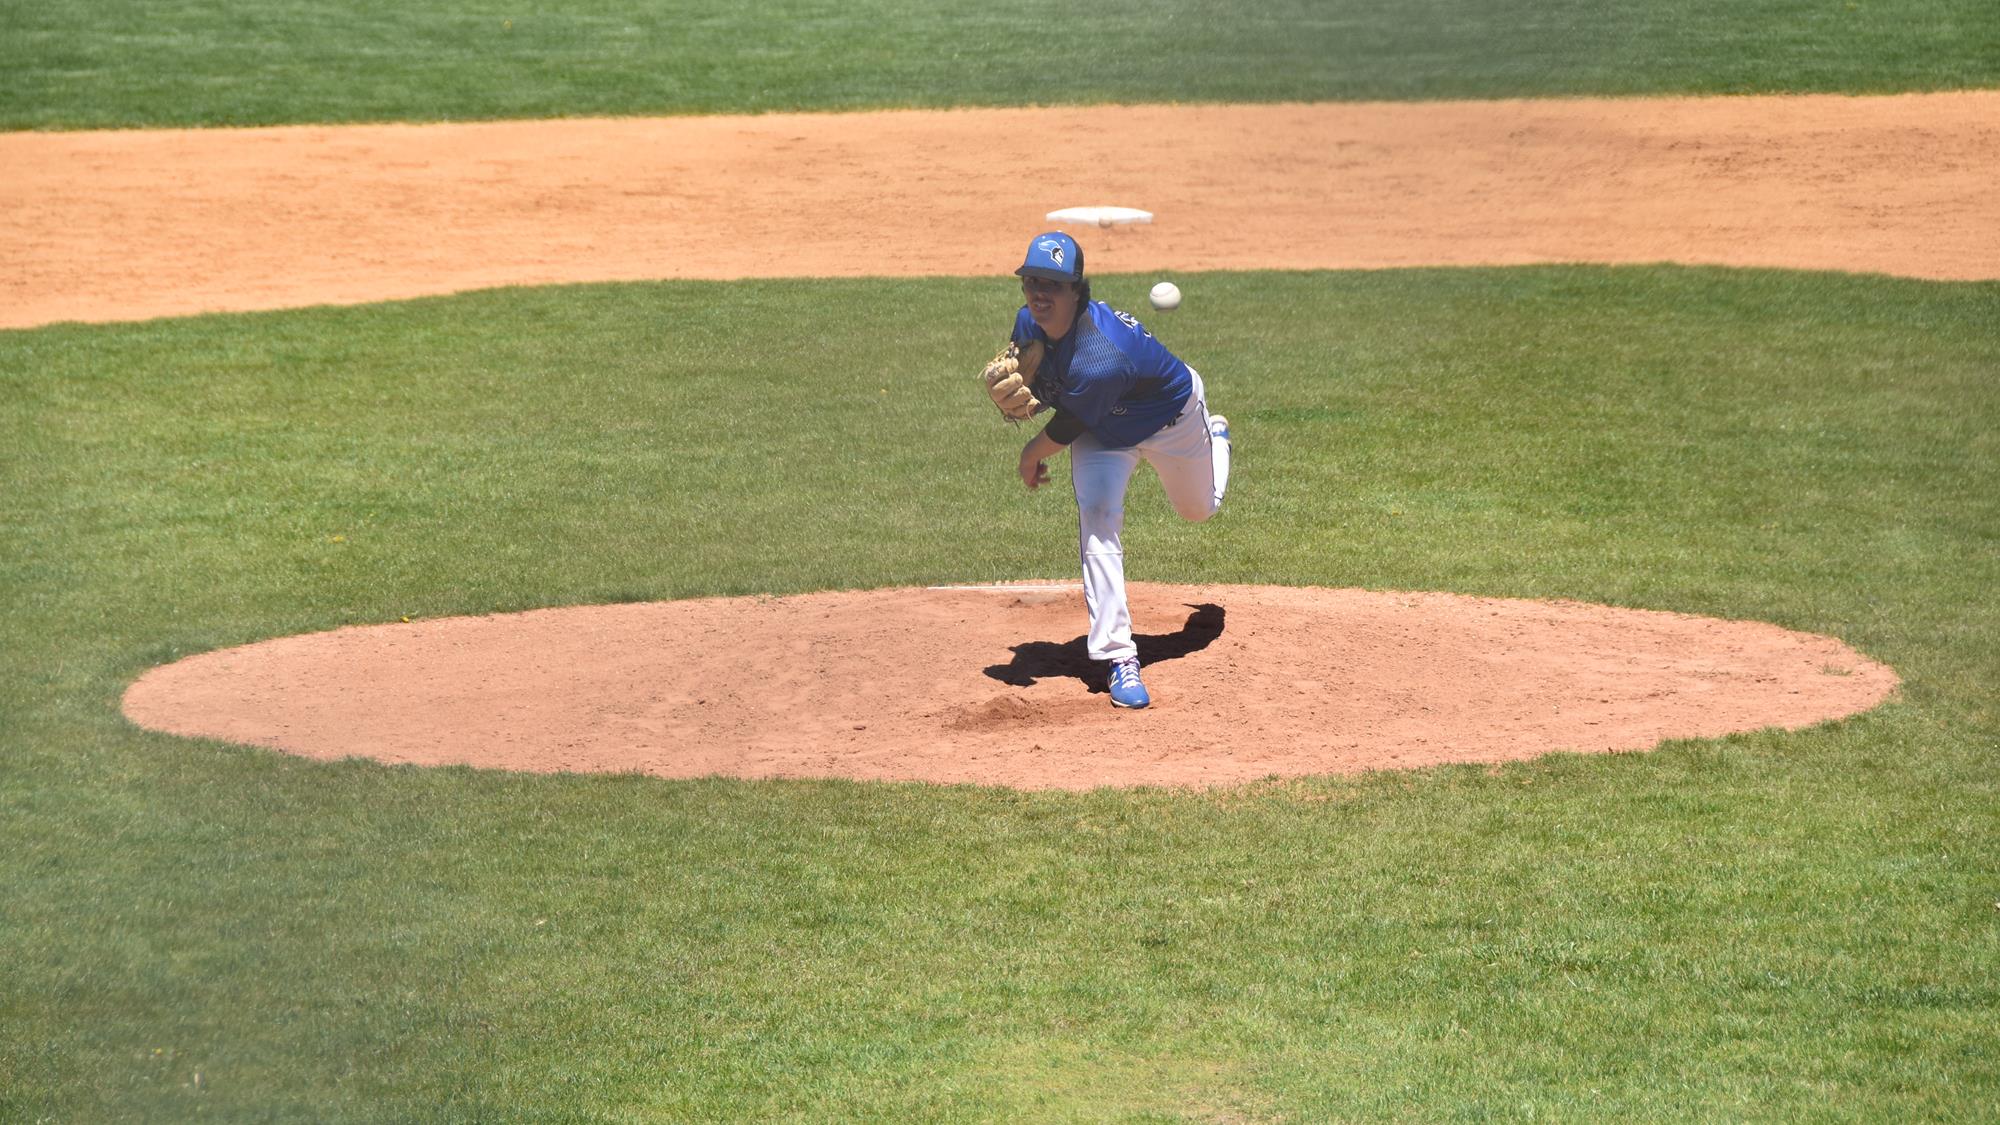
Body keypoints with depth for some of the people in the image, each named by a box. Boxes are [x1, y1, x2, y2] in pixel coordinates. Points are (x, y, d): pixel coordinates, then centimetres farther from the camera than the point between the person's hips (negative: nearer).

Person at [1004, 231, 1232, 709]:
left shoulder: (1100, 357, -46)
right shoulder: (1028, 325, -24)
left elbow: (1069, 425, -30)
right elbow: (1036, 394, -8)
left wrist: (1033, 455, -11)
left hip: (1171, 418, -4)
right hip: (1104, 432, 4)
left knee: (1199, 508, 24)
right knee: (1097, 525, -18)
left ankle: (1215, 437, 60)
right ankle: (1119, 657, -15)